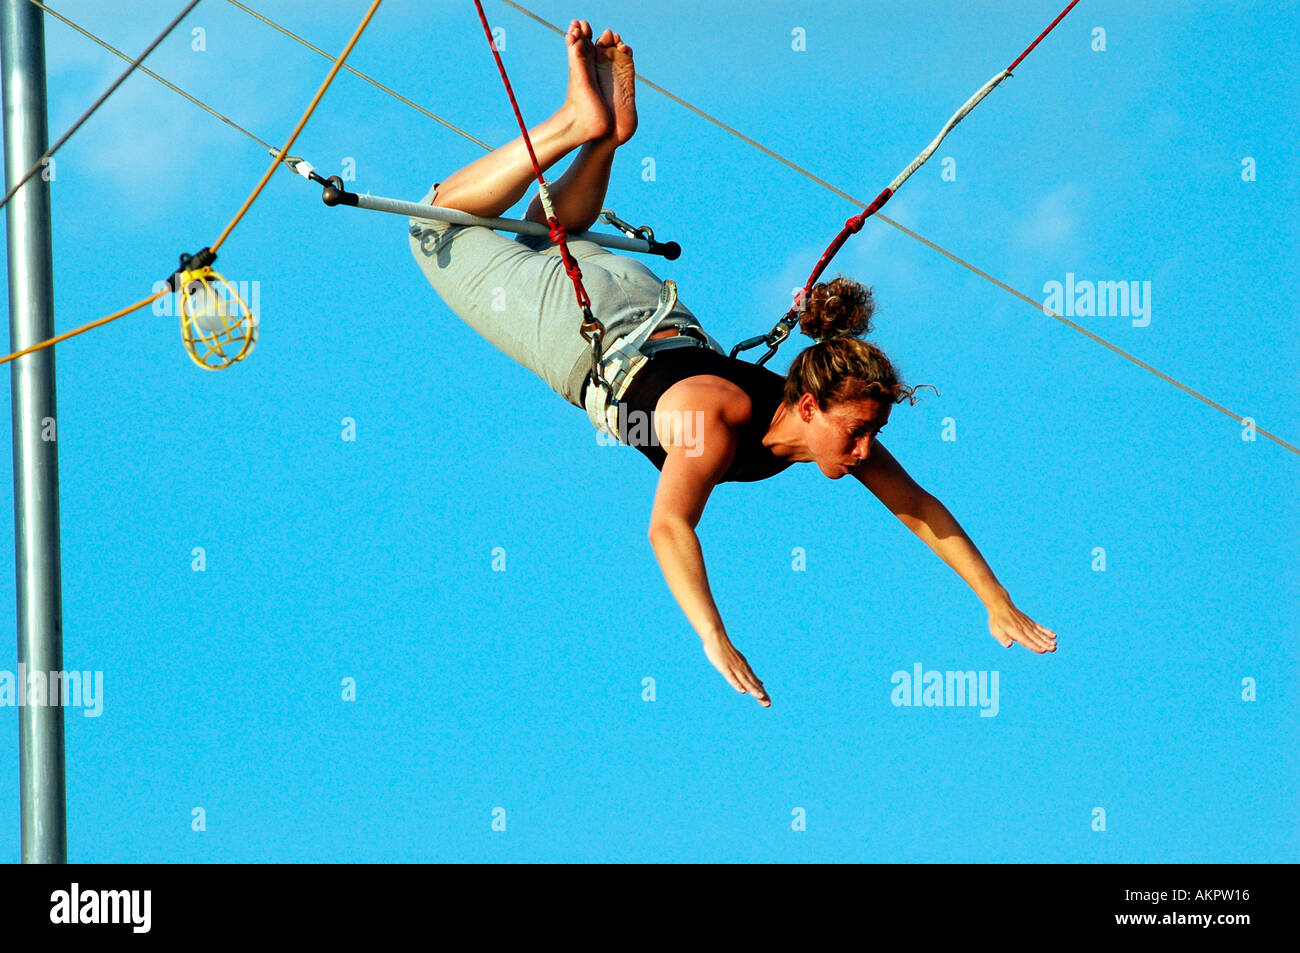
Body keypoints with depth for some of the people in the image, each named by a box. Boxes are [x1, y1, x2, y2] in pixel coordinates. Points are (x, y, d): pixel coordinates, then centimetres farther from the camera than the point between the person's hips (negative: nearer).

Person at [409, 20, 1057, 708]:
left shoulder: (835, 423, -25)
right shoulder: (718, 423, -44)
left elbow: (920, 511, -16)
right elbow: (668, 528, -56)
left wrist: (997, 604, -21)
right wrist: (714, 641, -65)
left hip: (657, 317, 5)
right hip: (582, 331, -5)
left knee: (556, 243, 36)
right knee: (440, 228, 14)